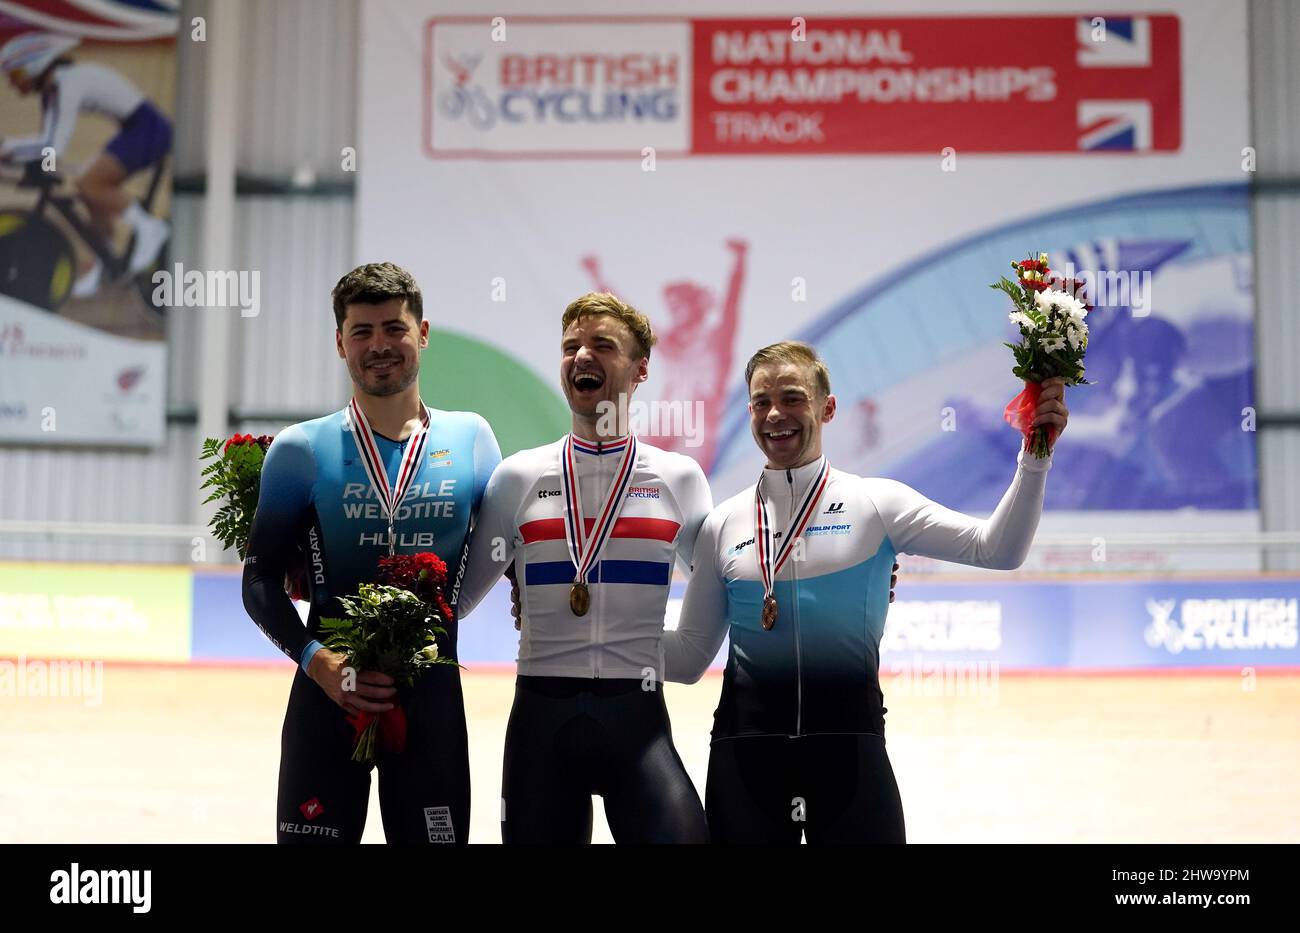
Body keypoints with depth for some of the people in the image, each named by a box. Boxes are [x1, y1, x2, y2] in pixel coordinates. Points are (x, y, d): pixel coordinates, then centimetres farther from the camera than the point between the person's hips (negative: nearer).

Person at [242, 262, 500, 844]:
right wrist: (315, 661, -15)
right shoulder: (302, 449, 0)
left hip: (433, 693, 1)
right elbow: (260, 579, 0)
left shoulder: (470, 438, 4)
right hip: (328, 690, -1)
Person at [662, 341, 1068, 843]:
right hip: (745, 743, 2)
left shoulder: (876, 504, 2)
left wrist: (1035, 457, -19)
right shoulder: (722, 525, 8)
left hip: (850, 742, -2)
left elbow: (996, 549, -8)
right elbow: (689, 655, 11)